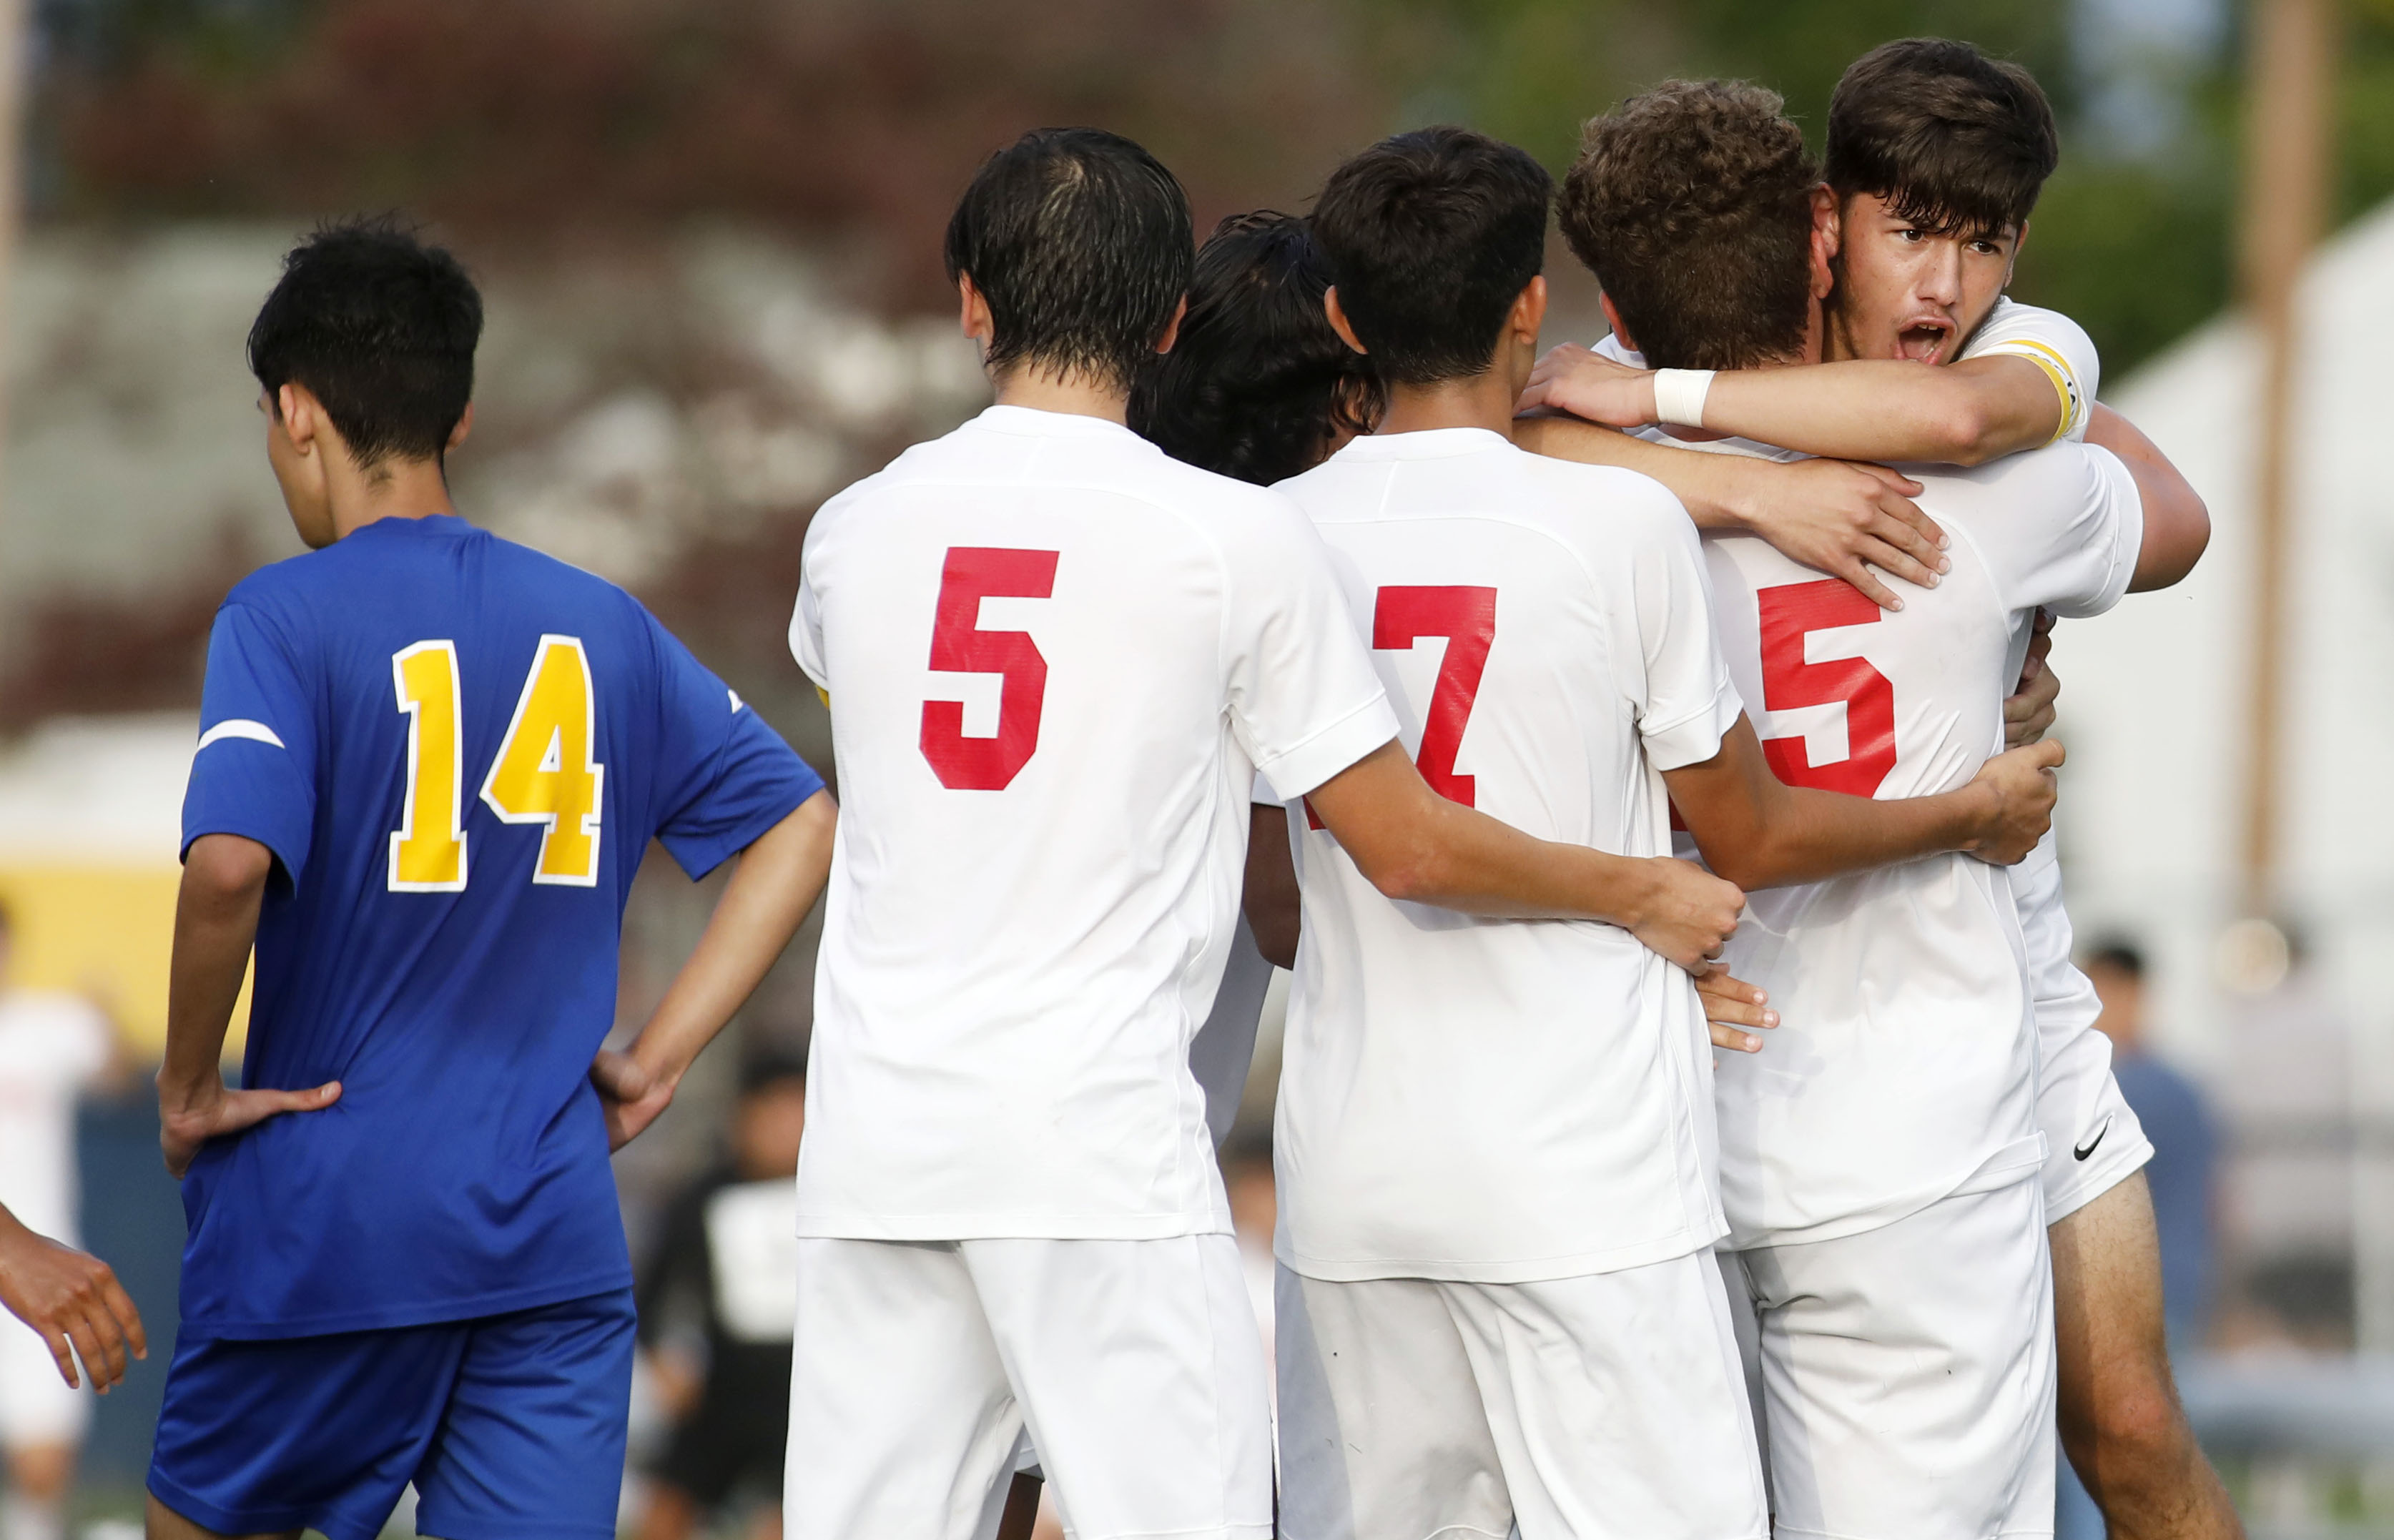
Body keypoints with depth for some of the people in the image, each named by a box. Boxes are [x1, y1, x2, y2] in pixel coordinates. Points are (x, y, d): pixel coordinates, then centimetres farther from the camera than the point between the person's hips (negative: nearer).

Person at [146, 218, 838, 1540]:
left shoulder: (286, 617, -8)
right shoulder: (599, 624, 9)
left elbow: (230, 866, -24)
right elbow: (803, 827, 12)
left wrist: (186, 1088, -10)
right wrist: (655, 1060, 9)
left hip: (320, 1231, -4)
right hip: (556, 1239, 4)